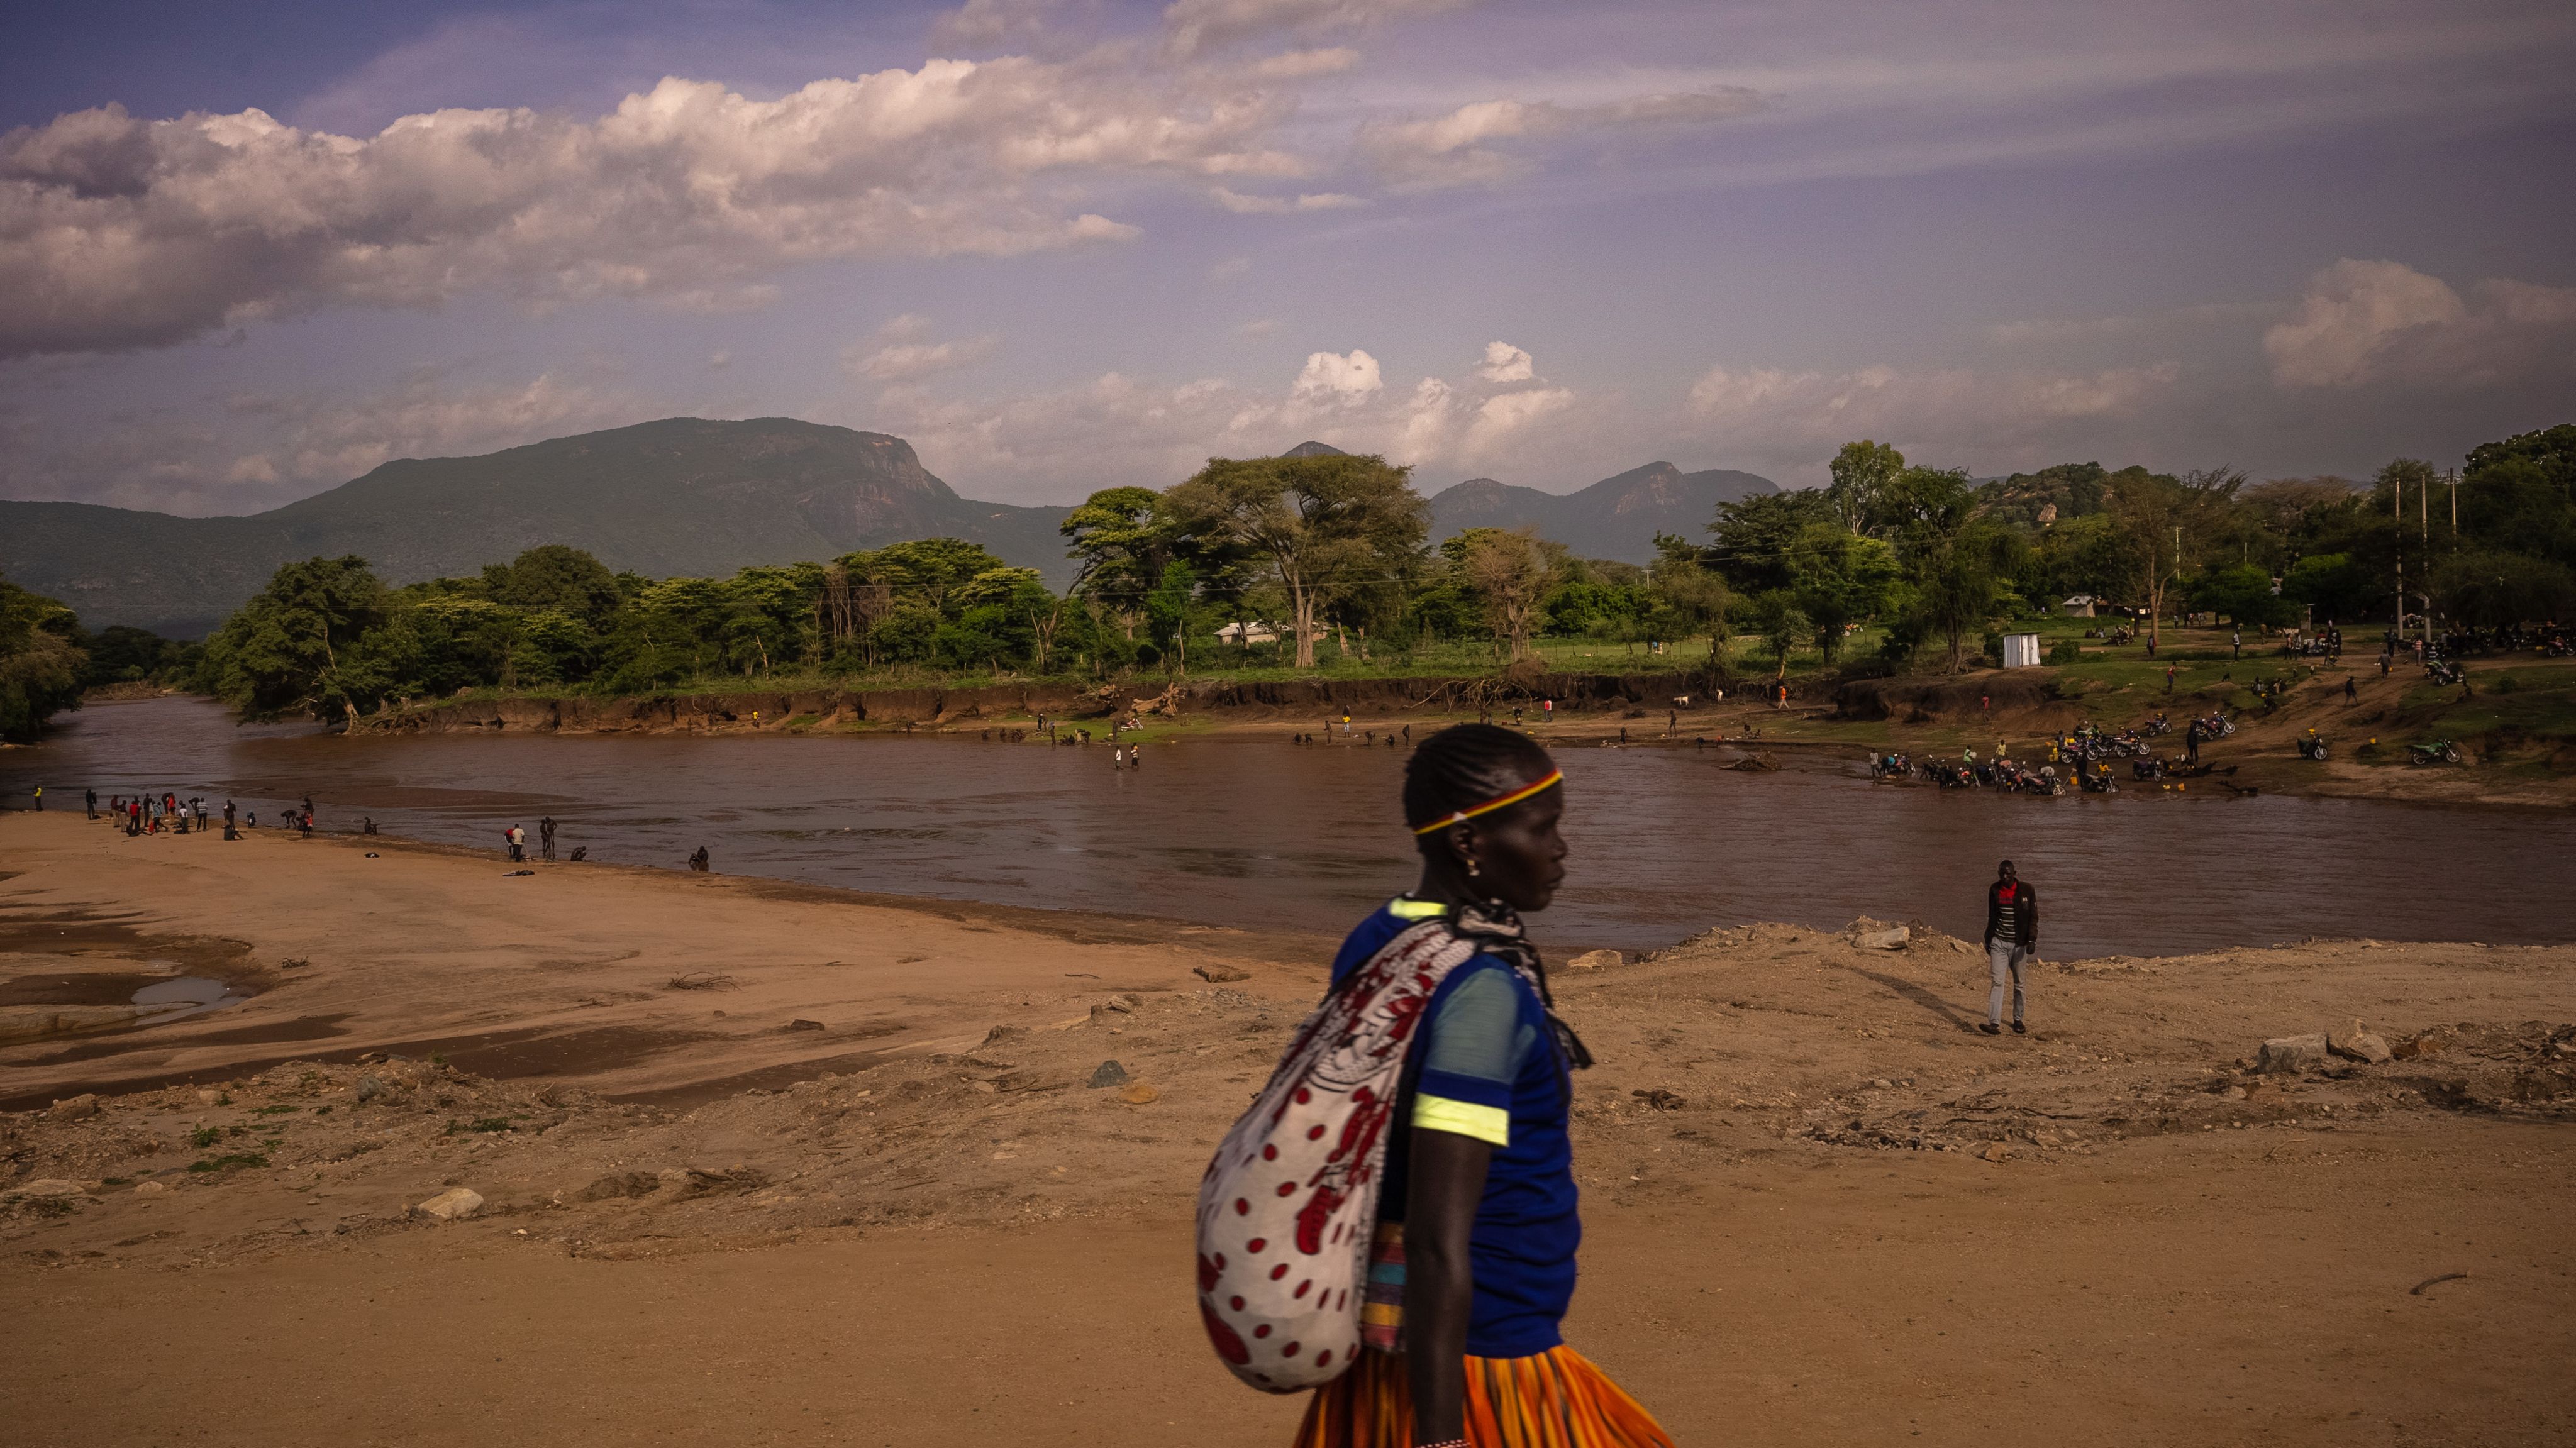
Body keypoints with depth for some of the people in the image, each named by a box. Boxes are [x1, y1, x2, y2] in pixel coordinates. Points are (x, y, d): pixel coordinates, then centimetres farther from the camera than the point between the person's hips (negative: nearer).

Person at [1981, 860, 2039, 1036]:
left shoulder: (2026, 889, -5)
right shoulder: (1995, 890, 3)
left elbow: (2033, 917, -3)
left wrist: (2032, 940, -14)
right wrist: (1988, 940, 14)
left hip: (2019, 943, -1)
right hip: (1999, 942, 1)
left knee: (2019, 984, 9)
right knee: (1997, 982, -9)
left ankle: (2018, 1020, 22)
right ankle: (1994, 1023, -16)